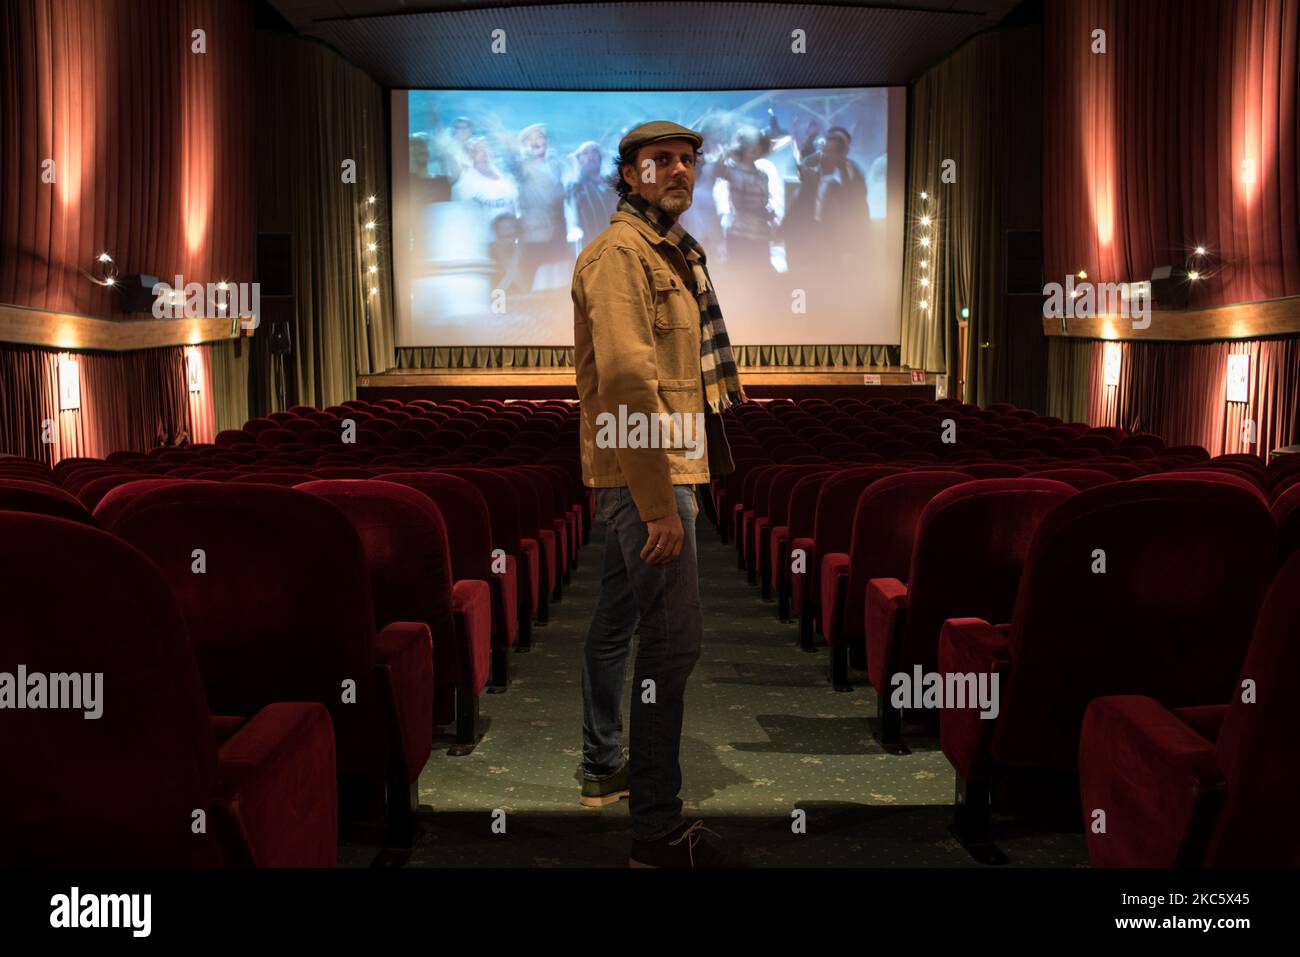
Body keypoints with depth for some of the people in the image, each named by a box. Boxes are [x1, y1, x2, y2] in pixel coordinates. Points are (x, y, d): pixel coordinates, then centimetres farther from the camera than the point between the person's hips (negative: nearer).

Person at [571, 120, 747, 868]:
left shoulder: (672, 251, 19)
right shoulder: (620, 253, -13)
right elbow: (626, 380, -23)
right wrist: (660, 503, -26)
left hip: (662, 468, 10)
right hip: (645, 472, -10)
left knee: (620, 621, 18)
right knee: (675, 638, -10)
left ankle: (604, 769, 33)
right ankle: (658, 829, -3)